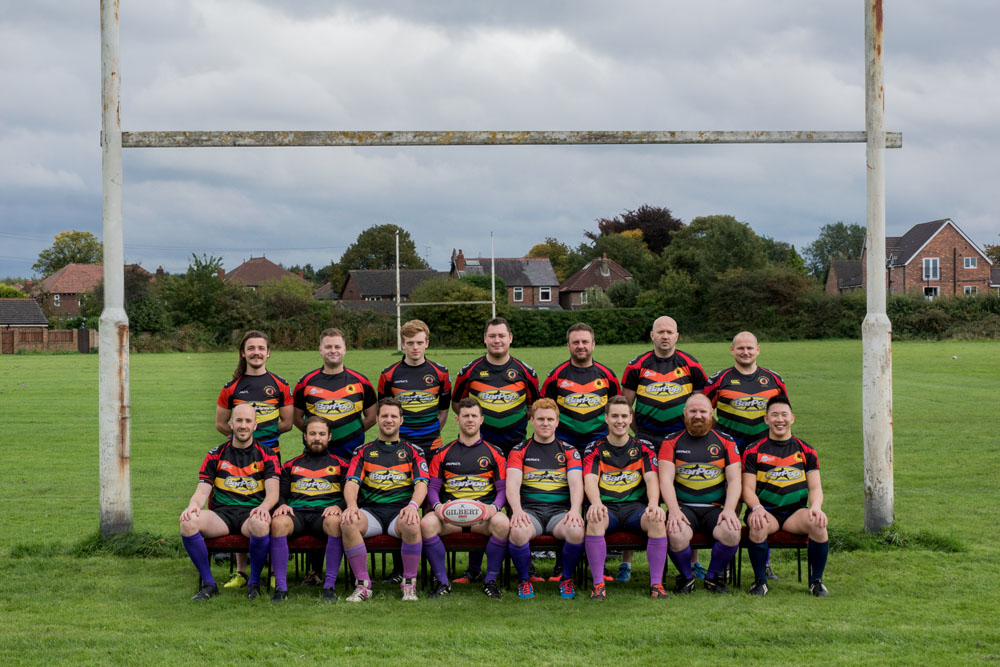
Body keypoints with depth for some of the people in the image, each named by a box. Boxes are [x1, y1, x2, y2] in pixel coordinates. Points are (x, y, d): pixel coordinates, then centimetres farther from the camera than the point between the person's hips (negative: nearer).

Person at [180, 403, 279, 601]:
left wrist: (264, 507, -27)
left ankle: (254, 583, -14)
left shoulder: (266, 455, 8)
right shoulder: (216, 455, 13)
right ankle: (208, 583, -14)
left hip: (251, 512, -2)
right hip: (221, 513, 2)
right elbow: (203, 490, 6)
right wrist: (193, 505, -19)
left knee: (260, 524, -40)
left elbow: (273, 492, -3)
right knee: (188, 522, -29)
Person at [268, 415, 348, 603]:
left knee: (335, 521, -39)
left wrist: (338, 507, -13)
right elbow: (279, 494, 18)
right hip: (296, 513, 2)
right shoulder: (291, 466, 26)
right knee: (278, 522, -35)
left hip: (324, 513, -1)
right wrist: (282, 504, -6)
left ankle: (330, 585, -36)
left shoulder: (340, 465, 20)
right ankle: (280, 586, -34)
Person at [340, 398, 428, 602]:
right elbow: (352, 483, 5)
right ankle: (362, 584, -22)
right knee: (347, 523, -33)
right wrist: (352, 506, -18)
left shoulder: (412, 451, 16)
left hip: (400, 509, -1)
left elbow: (421, 484, 3)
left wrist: (413, 505, -19)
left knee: (411, 525, -38)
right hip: (370, 510, 1)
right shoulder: (363, 452, 18)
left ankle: (409, 583, -17)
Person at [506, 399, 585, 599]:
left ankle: (566, 578, -5)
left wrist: (574, 510, -18)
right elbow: (512, 484, -1)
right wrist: (517, 510, -21)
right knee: (518, 532, -37)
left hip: (560, 510, 1)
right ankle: (524, 579, -8)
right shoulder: (519, 451, 13)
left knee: (577, 531, -34)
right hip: (530, 509, -1)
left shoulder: (569, 452, 15)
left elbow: (576, 483, 2)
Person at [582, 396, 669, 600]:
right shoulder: (595, 449, 8)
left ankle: (656, 583, -24)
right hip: (607, 506, -1)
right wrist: (596, 503, -29)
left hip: (635, 506, 1)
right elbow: (590, 480, -6)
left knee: (657, 521, -32)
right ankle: (598, 584, -30)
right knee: (594, 521, -36)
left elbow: (651, 478, -1)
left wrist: (653, 504, -23)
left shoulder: (643, 448, 11)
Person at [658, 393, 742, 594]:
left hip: (715, 508, 1)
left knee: (731, 533, -31)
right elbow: (666, 480, -1)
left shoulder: (725, 442, 12)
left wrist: (729, 510, -13)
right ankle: (686, 577, -1)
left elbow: (734, 480, 5)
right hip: (683, 507, -1)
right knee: (677, 536, -34)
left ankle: (713, 576, -1)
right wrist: (674, 510, -18)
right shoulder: (671, 442, 9)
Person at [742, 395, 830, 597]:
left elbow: (815, 487, 8)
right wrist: (757, 508, -22)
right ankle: (760, 580, -16)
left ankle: (816, 580, -11)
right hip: (765, 510, -1)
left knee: (818, 524, -31)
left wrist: (816, 507, -15)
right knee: (758, 526, -36)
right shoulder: (753, 452, 5)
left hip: (796, 511, 2)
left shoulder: (806, 451, 12)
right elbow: (748, 489, 0)